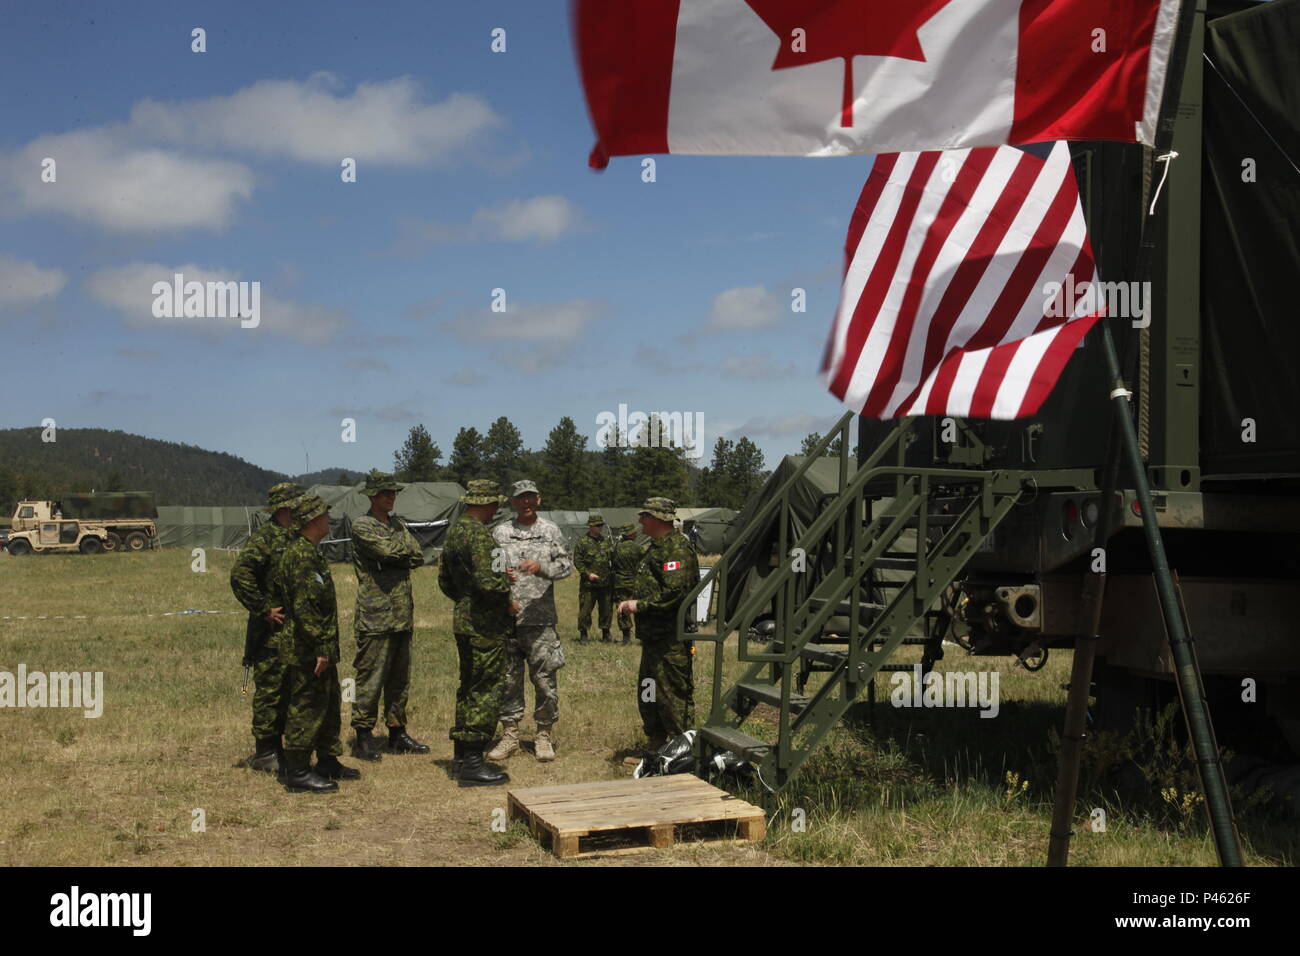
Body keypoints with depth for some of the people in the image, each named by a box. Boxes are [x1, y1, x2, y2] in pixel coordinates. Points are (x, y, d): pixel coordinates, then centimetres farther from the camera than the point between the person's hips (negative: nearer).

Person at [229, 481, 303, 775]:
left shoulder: (295, 539, 14)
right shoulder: (264, 538, -14)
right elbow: (239, 576, -26)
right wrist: (264, 610, -22)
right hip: (270, 632, -9)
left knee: (288, 691, 14)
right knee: (269, 691, -3)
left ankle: (276, 748, 24)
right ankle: (264, 754, 5)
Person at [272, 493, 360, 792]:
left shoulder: (309, 553, 14)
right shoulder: (301, 556, -19)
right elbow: (304, 608, -25)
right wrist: (320, 648, -24)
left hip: (321, 650, 11)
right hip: (307, 653, -11)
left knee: (330, 705, 19)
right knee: (306, 709, -4)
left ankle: (328, 762, 29)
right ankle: (298, 773, 3)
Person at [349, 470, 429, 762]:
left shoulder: (398, 525, 18)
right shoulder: (362, 526, -5)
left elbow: (417, 557, 6)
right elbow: (387, 550, -18)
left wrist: (394, 556, -9)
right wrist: (404, 547, 0)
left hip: (403, 615, 8)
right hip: (375, 615, -8)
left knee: (400, 678, 12)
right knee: (370, 678, -5)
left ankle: (397, 733, 20)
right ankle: (363, 737, 2)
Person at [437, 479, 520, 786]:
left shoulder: (454, 531, 12)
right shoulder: (478, 534, -18)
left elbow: (445, 580, 20)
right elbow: (487, 582, -28)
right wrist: (508, 602, -10)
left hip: (464, 620, 10)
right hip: (485, 625, -10)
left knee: (470, 687, 17)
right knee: (486, 690, -4)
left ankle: (462, 756, 24)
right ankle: (472, 763, -2)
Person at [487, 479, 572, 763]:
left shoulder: (550, 531, 7)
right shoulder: (500, 532, 8)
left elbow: (566, 565, 1)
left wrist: (540, 566, -16)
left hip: (541, 619, -1)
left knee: (545, 679, 0)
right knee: (508, 678, 7)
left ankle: (544, 736, 11)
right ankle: (510, 735, 17)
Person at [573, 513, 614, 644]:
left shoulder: (606, 541, 13)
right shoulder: (582, 542, -3)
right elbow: (577, 561, -6)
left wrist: (612, 577, 11)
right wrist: (588, 574, -14)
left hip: (606, 583, 5)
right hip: (589, 583, -5)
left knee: (606, 609, 8)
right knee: (585, 609, -3)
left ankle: (606, 633, 19)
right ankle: (583, 634, 6)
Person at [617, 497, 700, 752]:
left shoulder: (676, 548, -16)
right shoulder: (657, 547, 18)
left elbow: (674, 592, -25)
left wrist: (640, 605, -19)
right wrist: (633, 603, 12)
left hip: (672, 638, -11)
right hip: (655, 635, 11)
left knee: (674, 694, -7)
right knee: (648, 693, 17)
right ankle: (656, 747, 28)